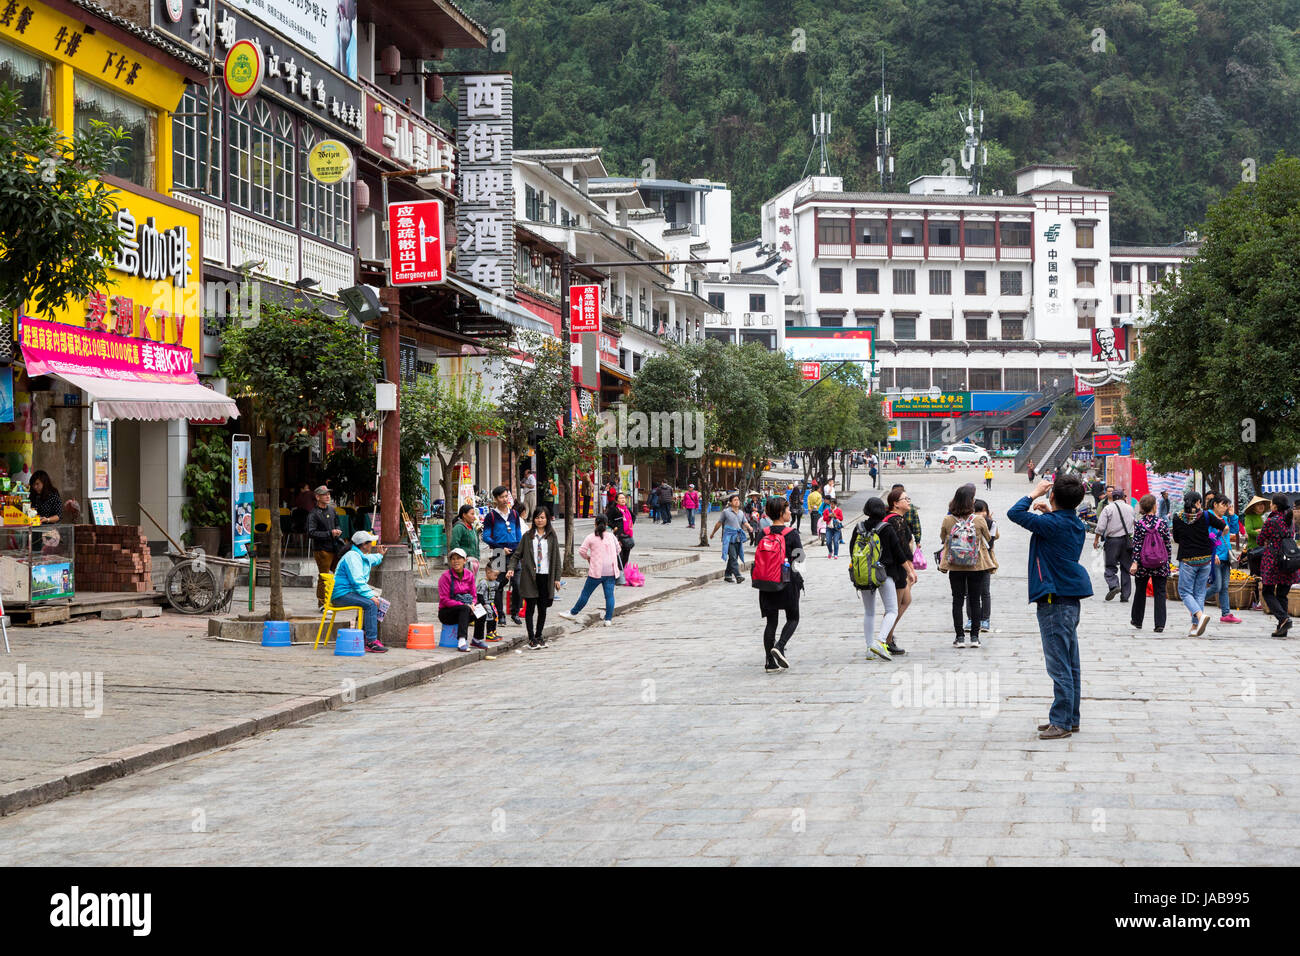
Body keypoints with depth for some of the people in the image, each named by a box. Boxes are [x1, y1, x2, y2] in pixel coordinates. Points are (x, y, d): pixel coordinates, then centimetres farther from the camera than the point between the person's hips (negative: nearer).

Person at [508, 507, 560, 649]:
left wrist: (556, 578, 5)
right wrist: (512, 568, -9)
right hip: (530, 577, -1)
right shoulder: (527, 536, 5)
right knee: (530, 608, -3)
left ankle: (539, 636, 19)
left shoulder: (552, 536, 7)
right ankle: (532, 639, 0)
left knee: (542, 608, 6)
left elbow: (556, 557, 8)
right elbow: (517, 554, 7)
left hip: (545, 577, 1)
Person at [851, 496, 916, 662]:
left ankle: (869, 647, 10)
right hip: (884, 574, -4)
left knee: (868, 612, 15)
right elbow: (898, 552, -5)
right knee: (892, 611, -1)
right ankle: (880, 641, -22)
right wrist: (909, 571, 4)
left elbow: (852, 551, 10)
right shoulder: (887, 528, -8)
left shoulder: (859, 527, 2)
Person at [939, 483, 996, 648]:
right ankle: (974, 637, 9)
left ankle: (960, 636, 7)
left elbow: (942, 537, 9)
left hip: (955, 567, 1)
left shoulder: (948, 520, -9)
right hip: (976, 566, -1)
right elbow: (987, 538, 4)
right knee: (974, 600, 9)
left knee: (957, 600, 8)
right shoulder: (979, 520, -13)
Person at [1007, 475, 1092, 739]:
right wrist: (1049, 511, 21)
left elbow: (1015, 513, -15)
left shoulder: (1052, 524, -17)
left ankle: (1061, 722, -5)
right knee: (1070, 664, 13)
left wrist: (1035, 493, -2)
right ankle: (1070, 718, 19)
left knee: (1059, 665, -7)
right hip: (1071, 599, 9)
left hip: (1054, 602, -9)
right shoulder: (1076, 524, 10)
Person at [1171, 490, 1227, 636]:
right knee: (1199, 592, 9)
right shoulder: (1205, 516, -3)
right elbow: (1224, 528, 6)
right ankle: (1195, 627, 6)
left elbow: (1176, 540, 5)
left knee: (1185, 591, 4)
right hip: (1205, 559, 2)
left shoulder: (1178, 518, -4)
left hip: (1187, 560, -2)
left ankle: (1200, 615, -21)